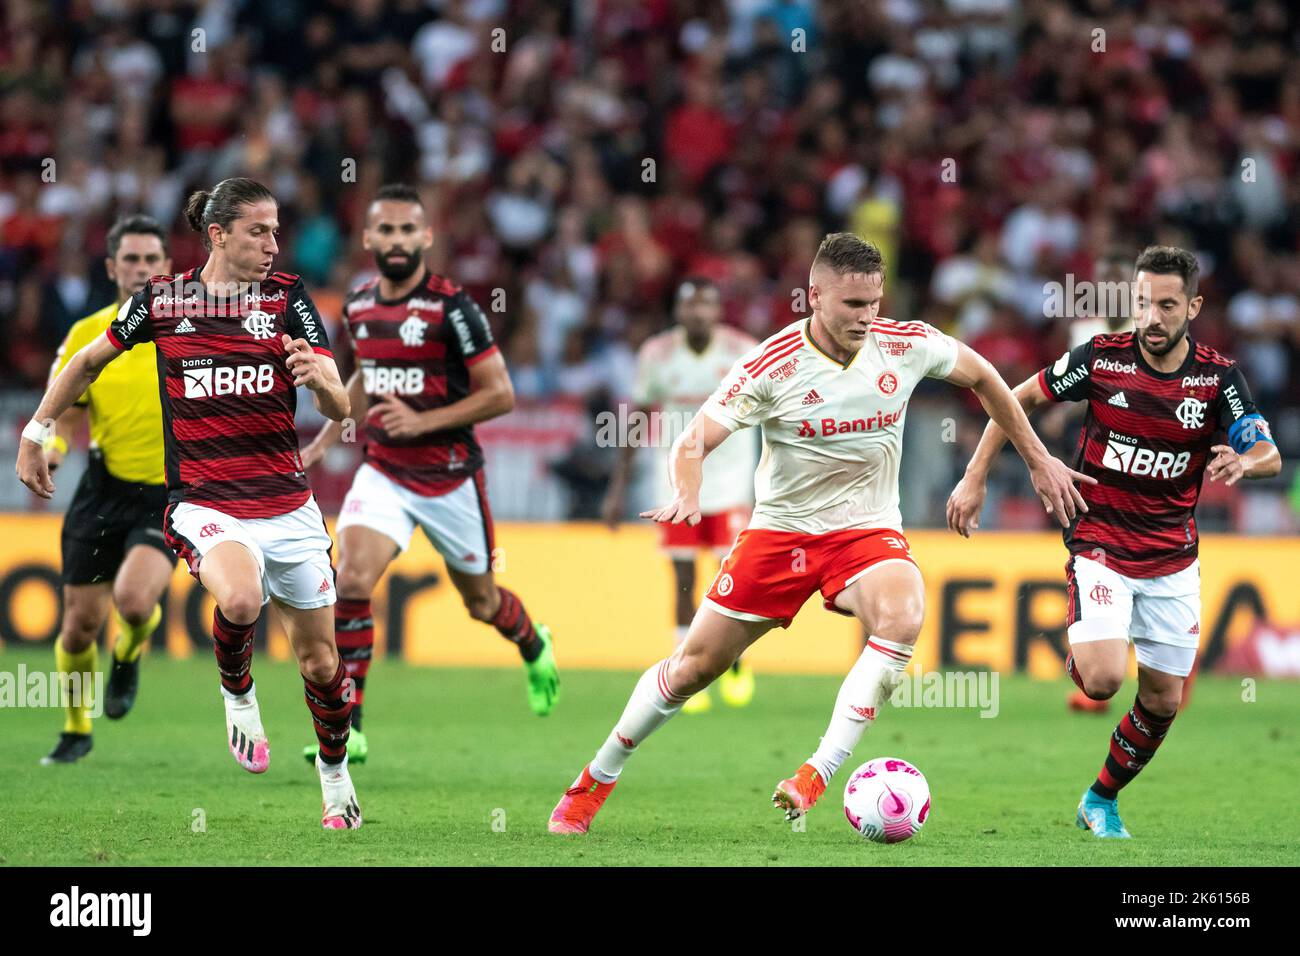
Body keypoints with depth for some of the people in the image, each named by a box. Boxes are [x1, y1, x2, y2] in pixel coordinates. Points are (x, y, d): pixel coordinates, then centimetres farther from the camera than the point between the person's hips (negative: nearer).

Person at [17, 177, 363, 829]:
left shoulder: (286, 297, -1)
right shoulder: (162, 299, -1)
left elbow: (339, 409, -7)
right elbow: (88, 362, 17)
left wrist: (321, 377, -29)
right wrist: (36, 432, 19)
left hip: (287, 504, 2)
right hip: (204, 503, -2)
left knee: (320, 664, 9)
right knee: (241, 600, -34)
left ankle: (335, 775, 37)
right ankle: (236, 690, -1)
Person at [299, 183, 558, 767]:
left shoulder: (452, 308, -16)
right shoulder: (358, 307, 3)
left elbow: (500, 394, -15)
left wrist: (423, 421, -23)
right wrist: (322, 443, 17)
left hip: (450, 476, -3)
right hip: (383, 473, 3)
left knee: (480, 601, 14)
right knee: (352, 581, -19)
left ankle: (534, 647, 50)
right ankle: (346, 729, -15)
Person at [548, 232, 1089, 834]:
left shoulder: (905, 345, -10)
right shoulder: (772, 366, -18)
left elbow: (981, 376, 10)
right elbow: (695, 441, -14)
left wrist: (1037, 459, 13)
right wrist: (686, 496, -37)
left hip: (867, 531, 1)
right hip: (780, 530, -1)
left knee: (902, 616, -33)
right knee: (696, 665, 3)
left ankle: (817, 775, -31)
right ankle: (594, 781, 25)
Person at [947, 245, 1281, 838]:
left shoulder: (1218, 378, -8)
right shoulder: (1102, 358, -11)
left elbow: (1270, 457, -14)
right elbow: (1019, 399, 2)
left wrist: (1245, 461, -38)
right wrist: (975, 478, -3)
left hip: (1173, 561, 3)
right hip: (1099, 547, -3)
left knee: (1162, 700, 6)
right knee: (1102, 681, -23)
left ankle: (1102, 801, 30)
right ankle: (1080, 654, 14)